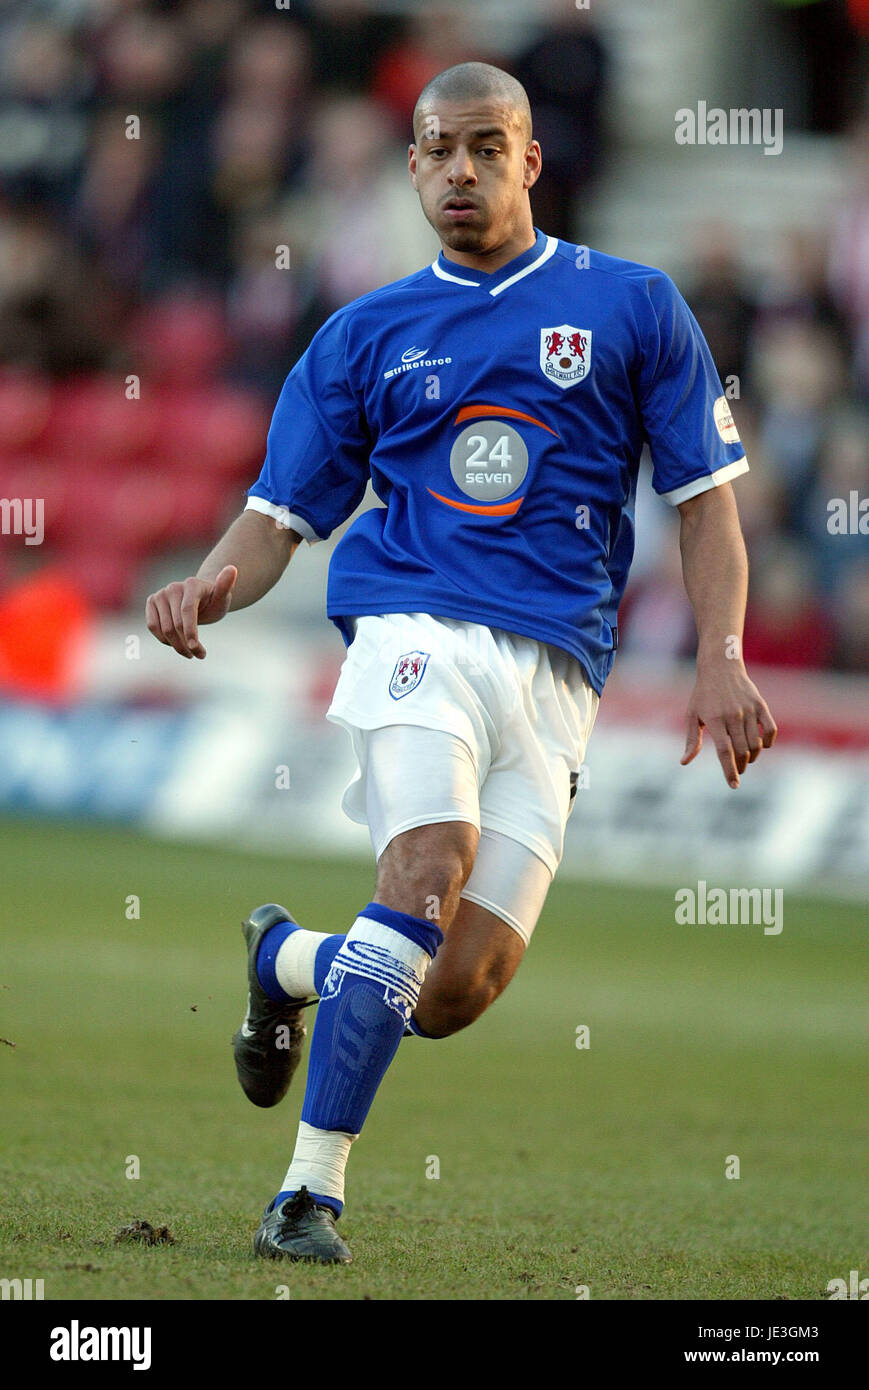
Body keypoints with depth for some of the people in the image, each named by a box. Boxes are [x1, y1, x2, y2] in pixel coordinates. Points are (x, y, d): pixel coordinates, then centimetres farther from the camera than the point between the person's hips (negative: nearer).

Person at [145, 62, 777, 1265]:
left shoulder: (634, 309, 13)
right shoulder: (366, 336, 15)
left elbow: (706, 503, 12)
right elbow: (279, 519, 14)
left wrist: (720, 657, -3)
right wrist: (212, 585, -9)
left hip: (556, 670, 1)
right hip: (416, 628, -1)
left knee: (460, 993, -9)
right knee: (426, 884, -28)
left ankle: (286, 961, 24)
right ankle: (311, 1193, -23)